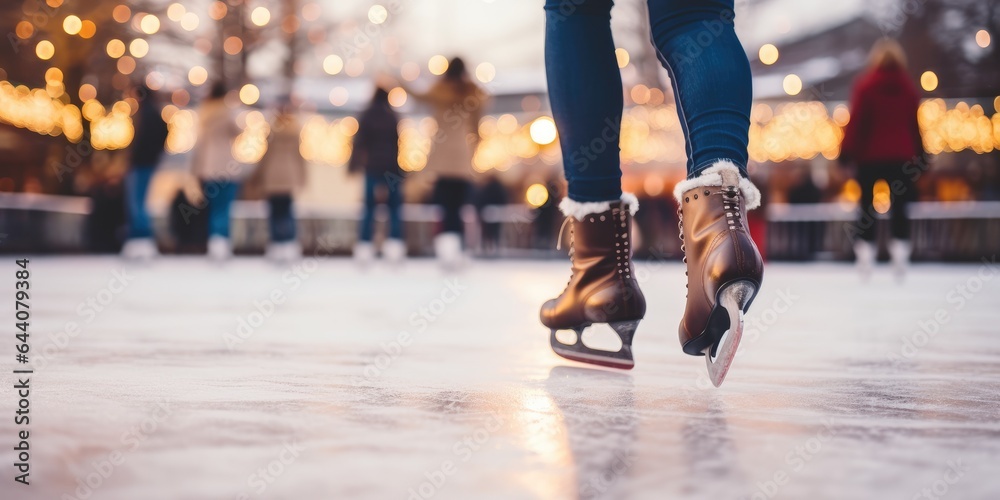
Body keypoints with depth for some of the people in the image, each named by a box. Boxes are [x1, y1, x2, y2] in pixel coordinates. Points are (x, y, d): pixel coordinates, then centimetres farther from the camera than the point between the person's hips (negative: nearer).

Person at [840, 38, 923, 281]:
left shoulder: (865, 85, -4)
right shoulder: (908, 87, 5)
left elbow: (857, 120, -7)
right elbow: (914, 123, 7)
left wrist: (847, 150, -4)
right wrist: (920, 153, 14)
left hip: (869, 154, -2)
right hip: (901, 156, 2)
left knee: (867, 205, 5)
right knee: (899, 207, 6)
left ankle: (865, 256, 0)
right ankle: (900, 252, -3)